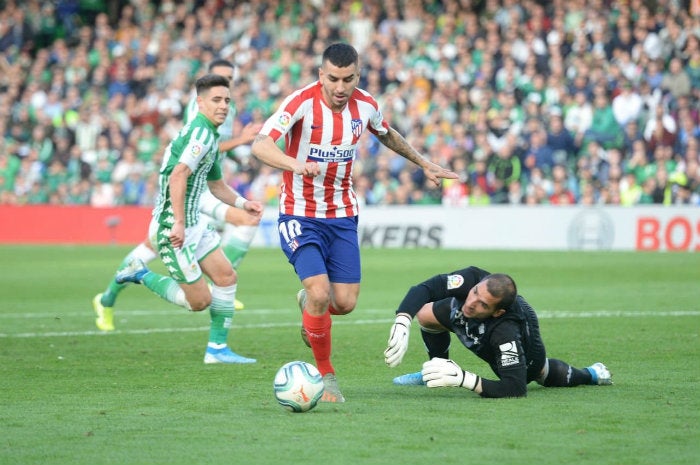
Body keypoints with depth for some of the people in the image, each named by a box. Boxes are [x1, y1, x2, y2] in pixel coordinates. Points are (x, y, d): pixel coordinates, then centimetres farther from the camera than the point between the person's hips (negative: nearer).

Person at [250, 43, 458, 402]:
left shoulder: (365, 106, -4)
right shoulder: (302, 103, -20)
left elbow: (387, 134, 21)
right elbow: (259, 146, -32)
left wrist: (424, 163, 27)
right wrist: (296, 164, -49)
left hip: (343, 216, 5)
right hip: (300, 215, -4)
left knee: (345, 303, -2)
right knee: (320, 292, -20)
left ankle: (308, 303, 35)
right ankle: (326, 375, 1)